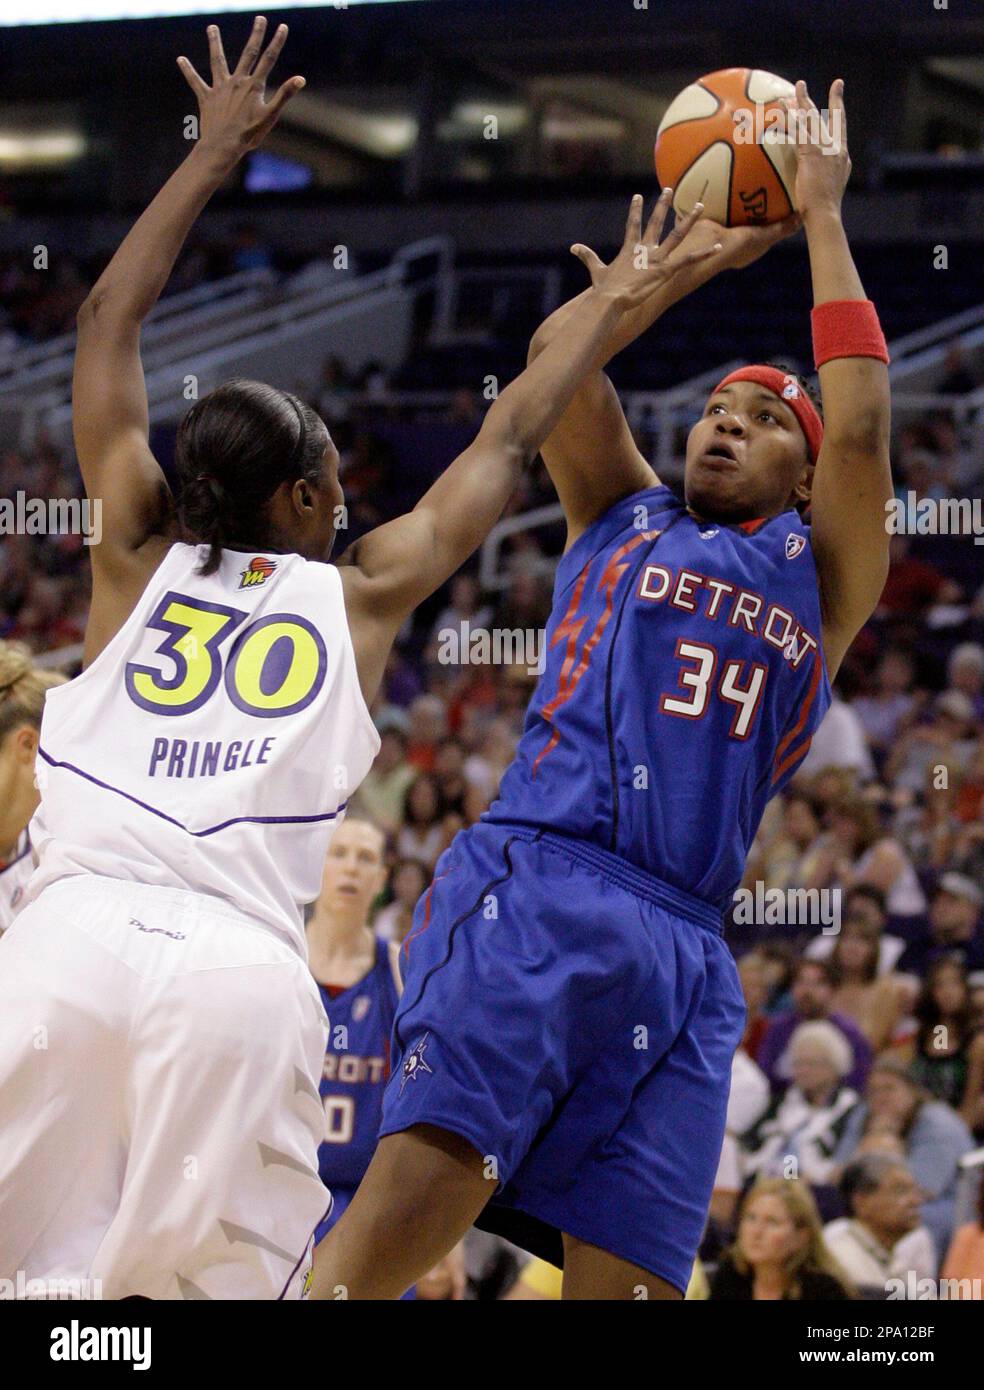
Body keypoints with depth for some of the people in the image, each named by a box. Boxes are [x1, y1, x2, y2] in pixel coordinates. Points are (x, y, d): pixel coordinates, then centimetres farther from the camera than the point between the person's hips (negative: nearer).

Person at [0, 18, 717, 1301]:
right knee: (228, 1284, 5)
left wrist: (216, 153, 36)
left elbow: (108, 320, 30)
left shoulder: (140, 557, 20)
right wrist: (616, 301, 42)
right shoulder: (360, 595, 17)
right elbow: (507, 440, 30)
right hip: (244, 967, -1)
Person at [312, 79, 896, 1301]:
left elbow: (859, 427, 8)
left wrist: (821, 217, 15)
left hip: (680, 947, 2)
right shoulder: (621, 517, 24)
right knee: (424, 1181, -25)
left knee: (627, 1279, -8)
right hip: (531, 884, -2)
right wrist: (701, 255, 23)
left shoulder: (819, 571, 23)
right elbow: (559, 353, 12)